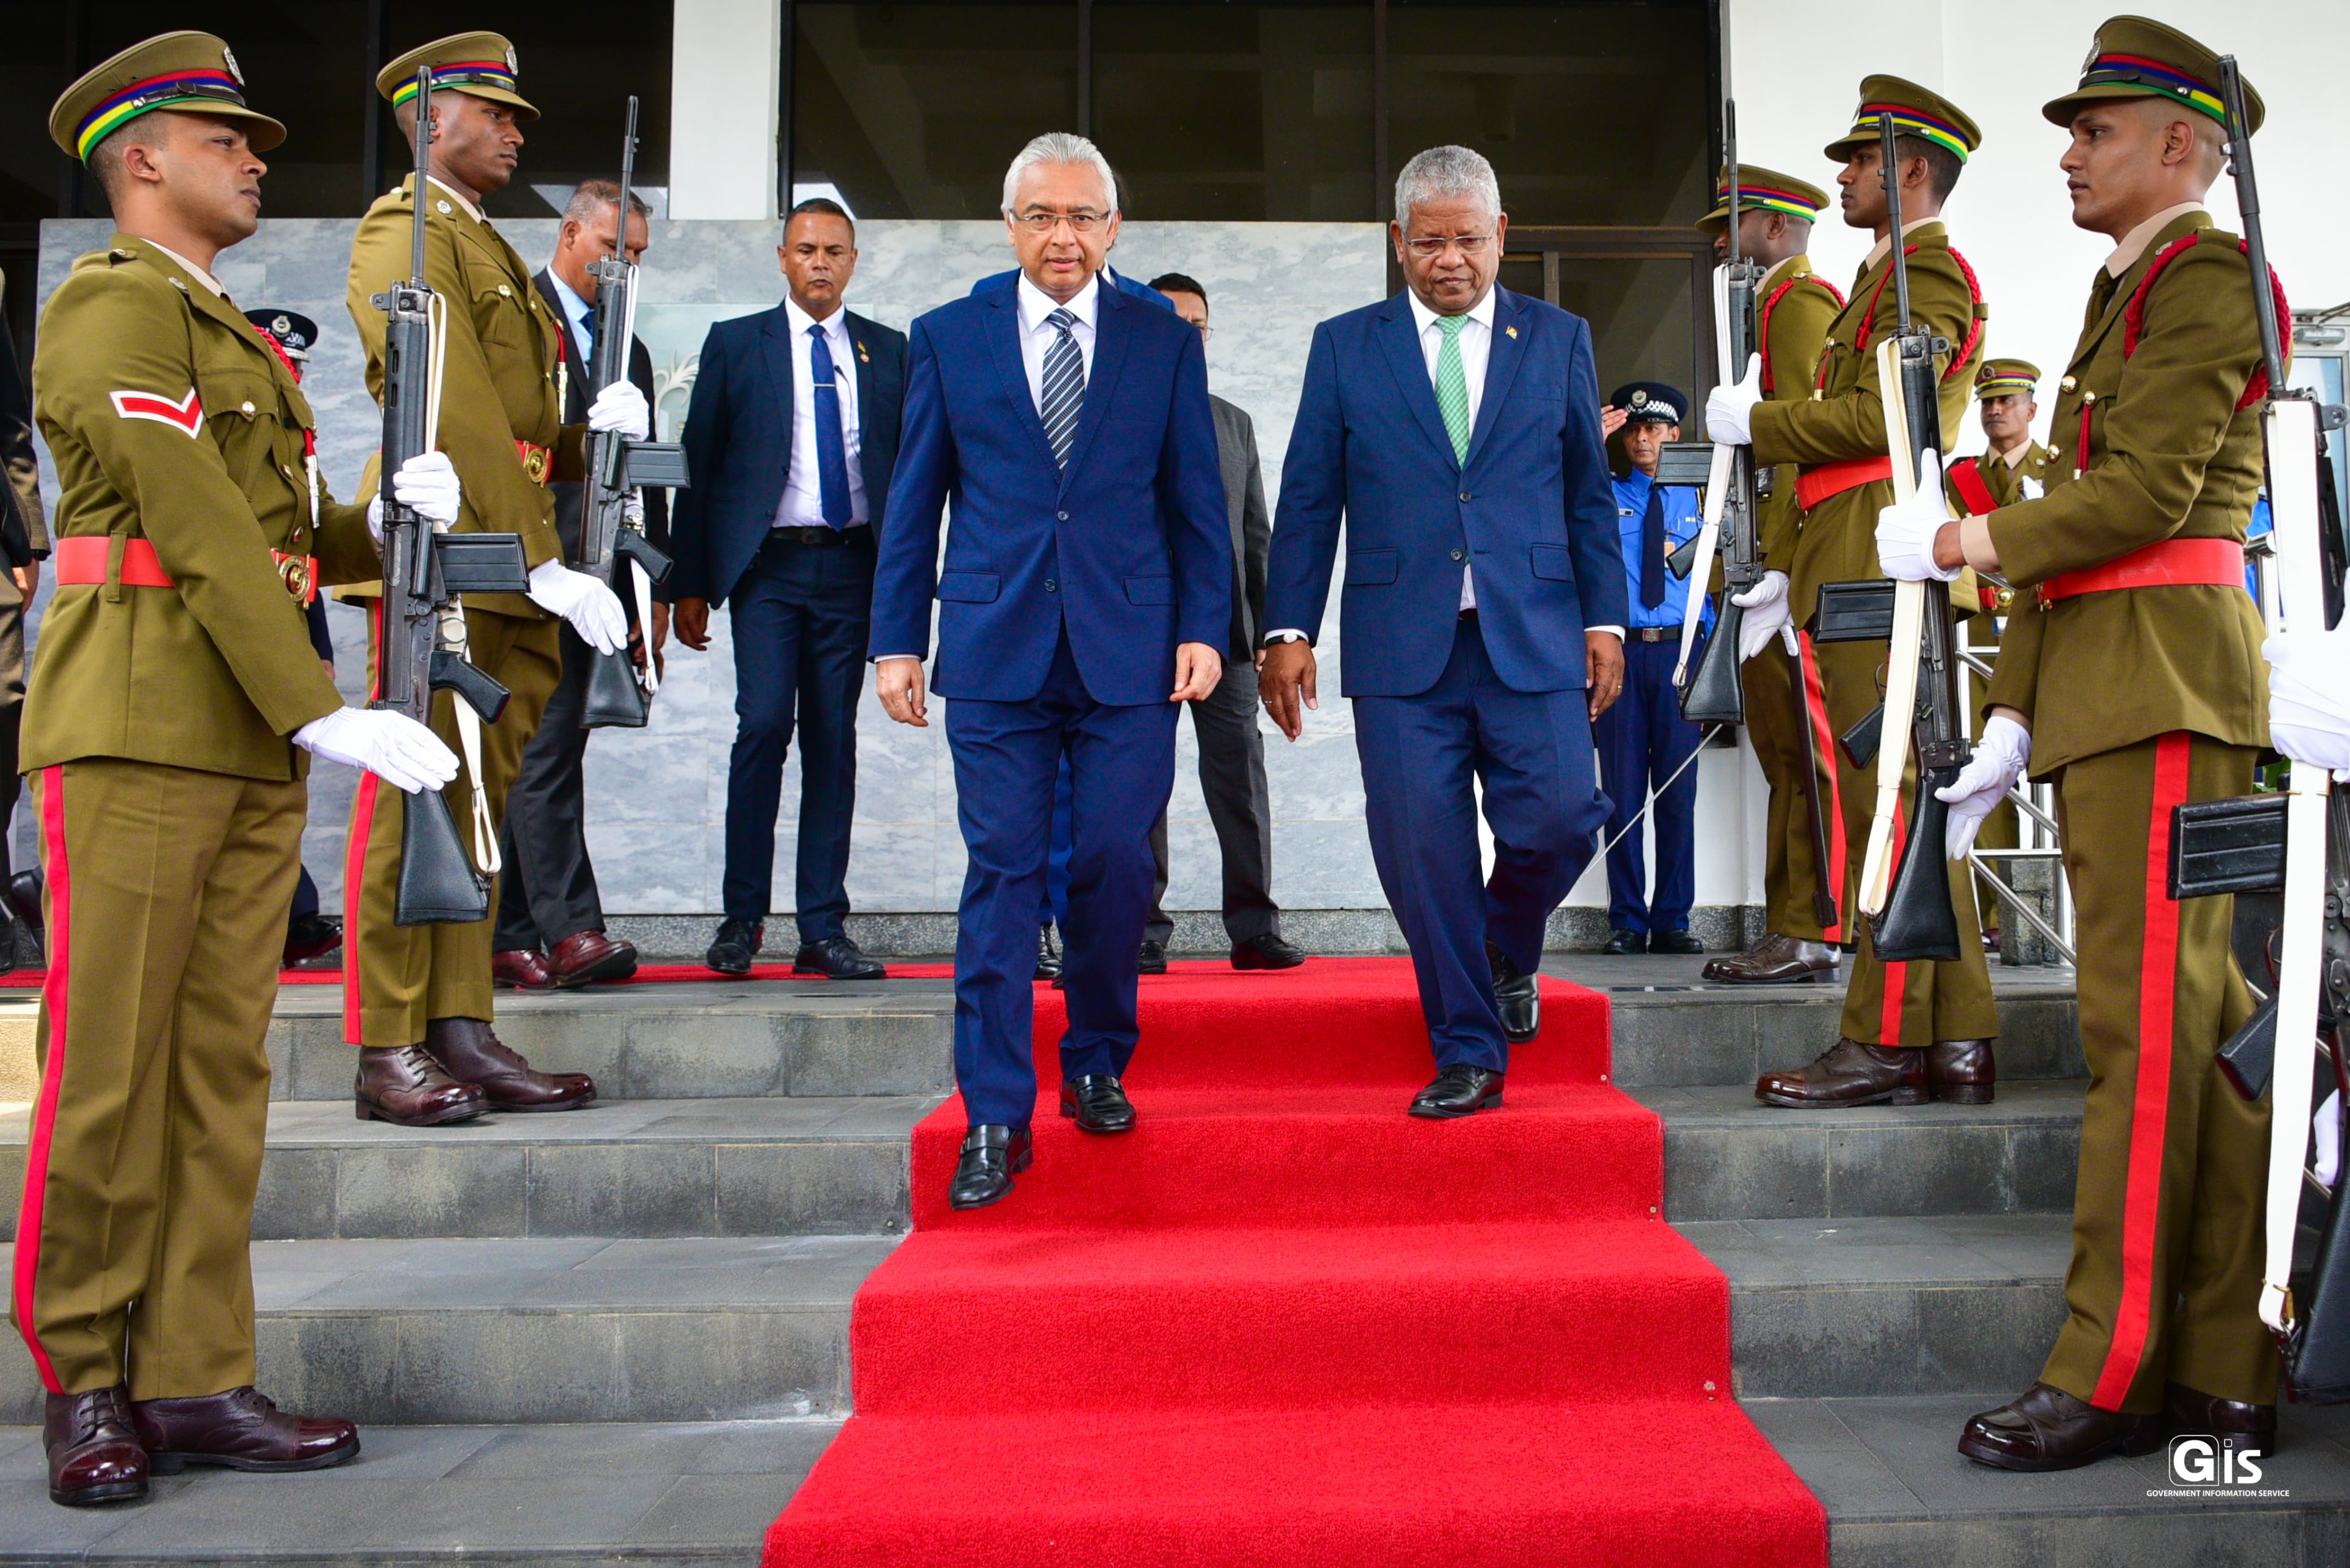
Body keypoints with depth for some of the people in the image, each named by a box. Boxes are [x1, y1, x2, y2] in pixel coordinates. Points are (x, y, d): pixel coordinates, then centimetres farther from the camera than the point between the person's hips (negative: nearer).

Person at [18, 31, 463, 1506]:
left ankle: (194, 1379, 14)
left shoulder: (233, 336, 24)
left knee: (221, 1068, 7)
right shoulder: (110, 309, -5)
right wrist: (323, 712, -20)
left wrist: (387, 516, 3)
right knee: (108, 1071, -1)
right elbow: (200, 530, -15)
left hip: (254, 744, 8)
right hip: (138, 728, -8)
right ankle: (84, 1378, 13)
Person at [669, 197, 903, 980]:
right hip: (768, 565, -1)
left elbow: (910, 467, 13)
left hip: (852, 569, 2)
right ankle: (742, 916, -1)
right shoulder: (735, 343, 9)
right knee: (763, 724, -13)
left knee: (834, 740, 1)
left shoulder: (888, 350, 13)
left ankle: (822, 929, 6)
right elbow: (698, 467, 6)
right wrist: (689, 583, 0)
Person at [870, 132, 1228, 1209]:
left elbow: (1196, 500, 9)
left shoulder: (1164, 342, 10)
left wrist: (1203, 627, 0)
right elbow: (913, 501, 10)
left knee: (1115, 868, 1)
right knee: (1002, 877, -1)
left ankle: (1097, 1067, 23)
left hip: (1130, 651, 0)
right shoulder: (947, 338, 10)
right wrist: (897, 639, 5)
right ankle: (996, 1118, 6)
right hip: (995, 647, 0)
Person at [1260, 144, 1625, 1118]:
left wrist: (1605, 620, 5)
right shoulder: (1345, 346, 10)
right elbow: (1309, 500, 7)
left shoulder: (1558, 339, 13)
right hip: (1401, 644, 0)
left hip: (1532, 637, 1)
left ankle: (1510, 951, 25)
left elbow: (1587, 492, 13)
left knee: (1558, 820, -10)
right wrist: (1289, 630, 0)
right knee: (1421, 850, -3)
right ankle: (1469, 1055, 12)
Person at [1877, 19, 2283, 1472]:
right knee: (2200, 1021, 9)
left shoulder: (2208, 275, -4)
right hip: (2104, 691, 10)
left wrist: (1954, 544, -6)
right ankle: (2228, 1375, 16)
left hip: (2167, 682, -10)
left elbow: (2144, 495, -17)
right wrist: (2014, 713, 15)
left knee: (2151, 1023, -7)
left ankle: (2115, 1377, 0)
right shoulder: (2126, 291, 24)